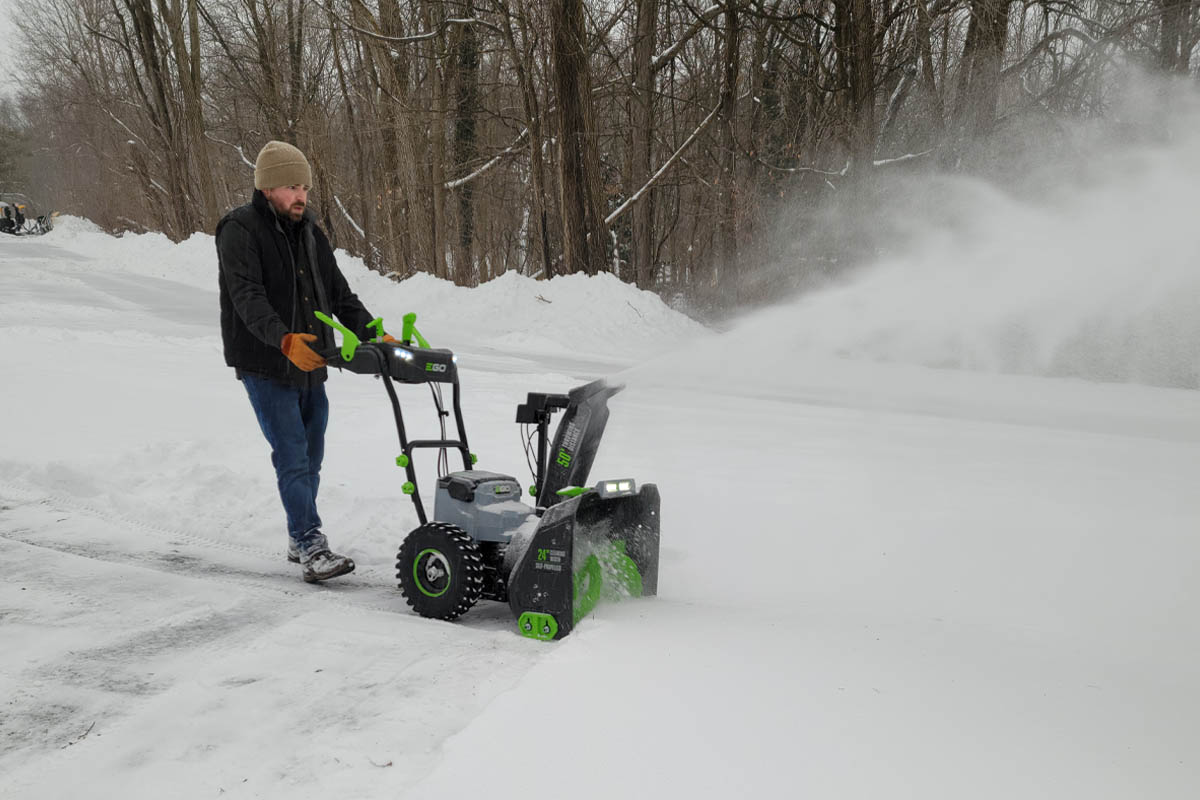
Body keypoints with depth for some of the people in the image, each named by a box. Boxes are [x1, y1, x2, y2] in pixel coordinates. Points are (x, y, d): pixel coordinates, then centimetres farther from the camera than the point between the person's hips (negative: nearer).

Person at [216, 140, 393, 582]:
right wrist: (283, 340, -38)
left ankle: (301, 541, 25)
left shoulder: (308, 231, 13)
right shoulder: (240, 230, -10)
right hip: (266, 366, -7)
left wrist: (374, 335, 3)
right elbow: (247, 297, -23)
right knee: (293, 456, -10)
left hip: (310, 364, 7)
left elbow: (338, 293, 14)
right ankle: (311, 549, -6)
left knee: (311, 455, 11)